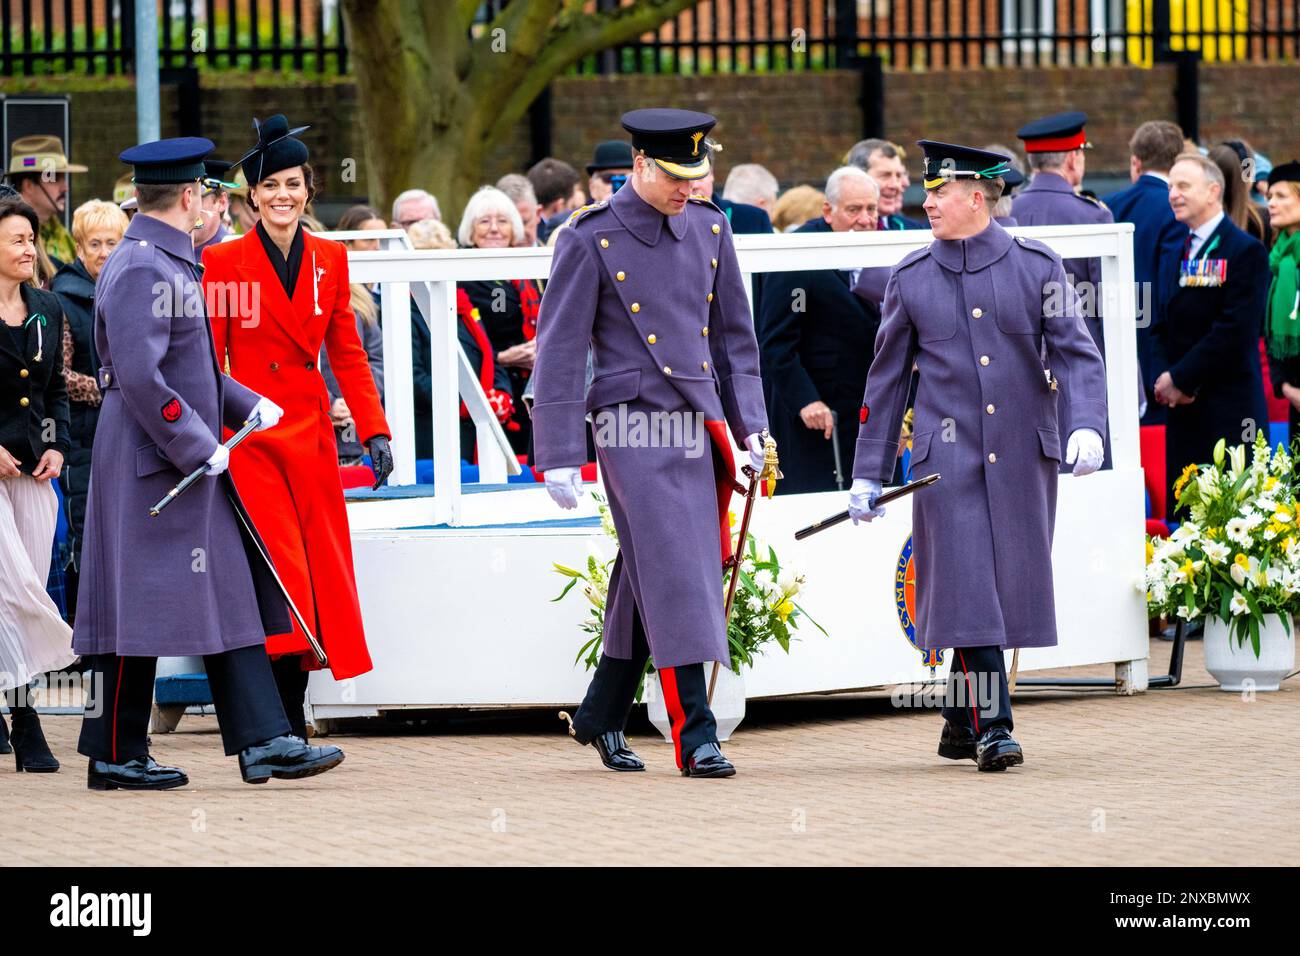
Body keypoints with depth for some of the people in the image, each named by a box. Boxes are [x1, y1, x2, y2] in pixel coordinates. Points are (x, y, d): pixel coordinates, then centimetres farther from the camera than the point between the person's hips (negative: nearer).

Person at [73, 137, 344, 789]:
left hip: (194, 465, 10)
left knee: (233, 600, 6)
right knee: (139, 609, -3)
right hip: (154, 466, -10)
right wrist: (198, 447, -21)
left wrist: (248, 406, 15)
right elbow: (139, 375, -24)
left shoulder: (169, 264, 16)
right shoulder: (141, 270, -16)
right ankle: (114, 757, 4)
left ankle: (263, 743, 4)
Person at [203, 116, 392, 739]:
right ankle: (285, 734, -8)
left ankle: (288, 728, 13)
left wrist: (374, 431, 4)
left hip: (312, 434, 5)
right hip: (251, 438, -5)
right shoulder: (224, 262, -2)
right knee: (282, 573, -12)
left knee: (323, 568, 3)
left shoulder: (330, 260, 10)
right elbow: (208, 361, -2)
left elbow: (348, 354, 12)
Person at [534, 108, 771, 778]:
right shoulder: (591, 241, -7)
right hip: (634, 426, -6)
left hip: (699, 423, 6)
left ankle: (601, 717, 28)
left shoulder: (710, 229, 9)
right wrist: (559, 459, -10)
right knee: (673, 578, -11)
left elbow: (735, 335, 17)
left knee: (644, 582, 13)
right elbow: (559, 352, -7)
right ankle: (695, 739, -11)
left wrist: (750, 425, 10)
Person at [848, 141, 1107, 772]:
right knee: (966, 589, -11)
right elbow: (886, 380, 9)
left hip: (1023, 457, 1)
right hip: (947, 456, -1)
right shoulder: (911, 280, 4)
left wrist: (1087, 425, -19)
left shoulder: (1036, 266, 1)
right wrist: (867, 474, 8)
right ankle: (993, 730, -11)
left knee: (1006, 591, 7)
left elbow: (1077, 353, -1)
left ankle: (960, 721, 22)